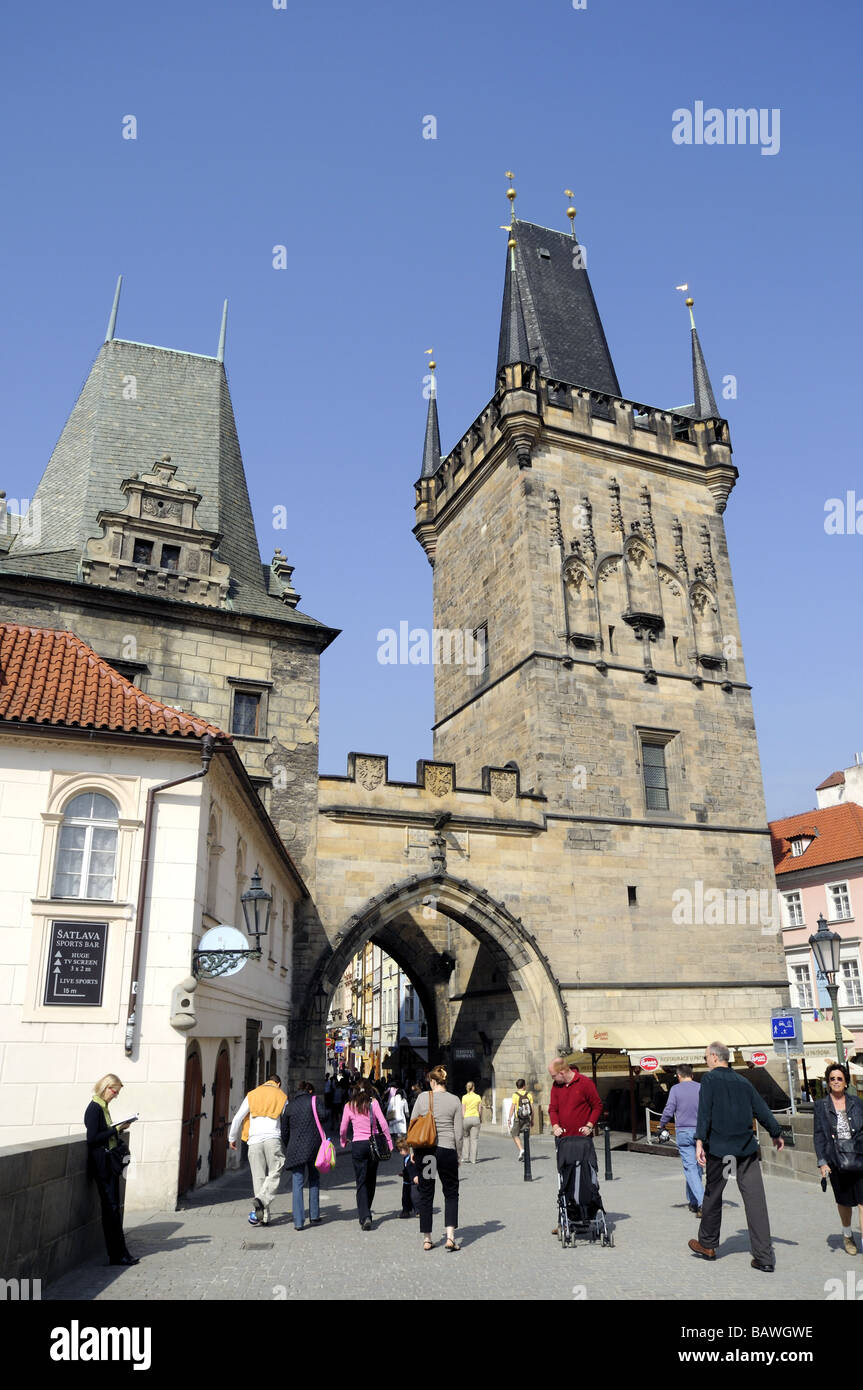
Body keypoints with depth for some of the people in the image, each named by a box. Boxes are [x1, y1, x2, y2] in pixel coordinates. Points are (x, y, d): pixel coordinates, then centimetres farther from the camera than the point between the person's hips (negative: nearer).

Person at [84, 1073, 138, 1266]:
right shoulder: (94, 1109, -14)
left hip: (110, 1163, 9)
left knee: (113, 1207, 11)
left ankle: (118, 1252, 16)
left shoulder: (103, 1107, 13)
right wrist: (117, 1129, -16)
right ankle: (117, 1254, 0)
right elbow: (92, 1138, -19)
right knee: (111, 1207, -5)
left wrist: (119, 1129, 3)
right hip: (102, 1165, -9)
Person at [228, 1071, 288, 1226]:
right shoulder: (281, 1096, 11)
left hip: (255, 1140, 2)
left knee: (258, 1177, 7)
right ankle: (261, 1200, -23)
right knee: (274, 1174, 2)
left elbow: (238, 1118, 13)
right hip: (273, 1139, -2)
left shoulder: (252, 1095, 16)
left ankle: (263, 1216, 4)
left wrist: (232, 1138, 24)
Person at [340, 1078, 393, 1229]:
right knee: (371, 1180, 17)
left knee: (361, 1182, 0)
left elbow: (343, 1129, 6)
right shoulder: (373, 1102, -1)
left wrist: (343, 1142, 24)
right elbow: (383, 1124, -7)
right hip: (374, 1143, 1)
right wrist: (389, 1142, 0)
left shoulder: (349, 1106, 2)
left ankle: (365, 1216, -14)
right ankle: (366, 1210, 28)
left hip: (357, 1145, 0)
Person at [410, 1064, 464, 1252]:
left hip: (424, 1150, 1)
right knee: (451, 1193, 12)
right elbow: (459, 1132, -1)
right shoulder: (454, 1100, -3)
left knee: (426, 1194, 13)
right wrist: (459, 1155, 10)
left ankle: (426, 1239, 17)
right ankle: (450, 1236, -1)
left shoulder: (422, 1097, -2)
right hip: (446, 1150, -1)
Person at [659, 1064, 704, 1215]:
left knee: (690, 1167, -4)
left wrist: (661, 1125, 8)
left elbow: (669, 1111, -7)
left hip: (683, 1132, -3)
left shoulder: (675, 1089, -5)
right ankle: (693, 1202, 22)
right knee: (697, 1166, 14)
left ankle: (702, 1203, -15)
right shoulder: (701, 1088, 2)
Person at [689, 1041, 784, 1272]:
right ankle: (764, 1257, 0)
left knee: (712, 1196, 12)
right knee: (755, 1200, 3)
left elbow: (704, 1111, -15)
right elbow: (761, 1110, 17)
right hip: (747, 1149, 4)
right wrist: (776, 1134, 33)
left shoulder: (709, 1079, -4)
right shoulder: (743, 1081, 10)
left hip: (719, 1148, -4)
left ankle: (707, 1245, 25)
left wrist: (700, 1141, -19)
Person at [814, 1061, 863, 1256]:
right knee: (844, 1201, 12)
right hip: (836, 1161, 0)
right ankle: (847, 1235, 37)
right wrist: (821, 1162, -4)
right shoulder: (821, 1106, 3)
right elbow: (819, 1135, 2)